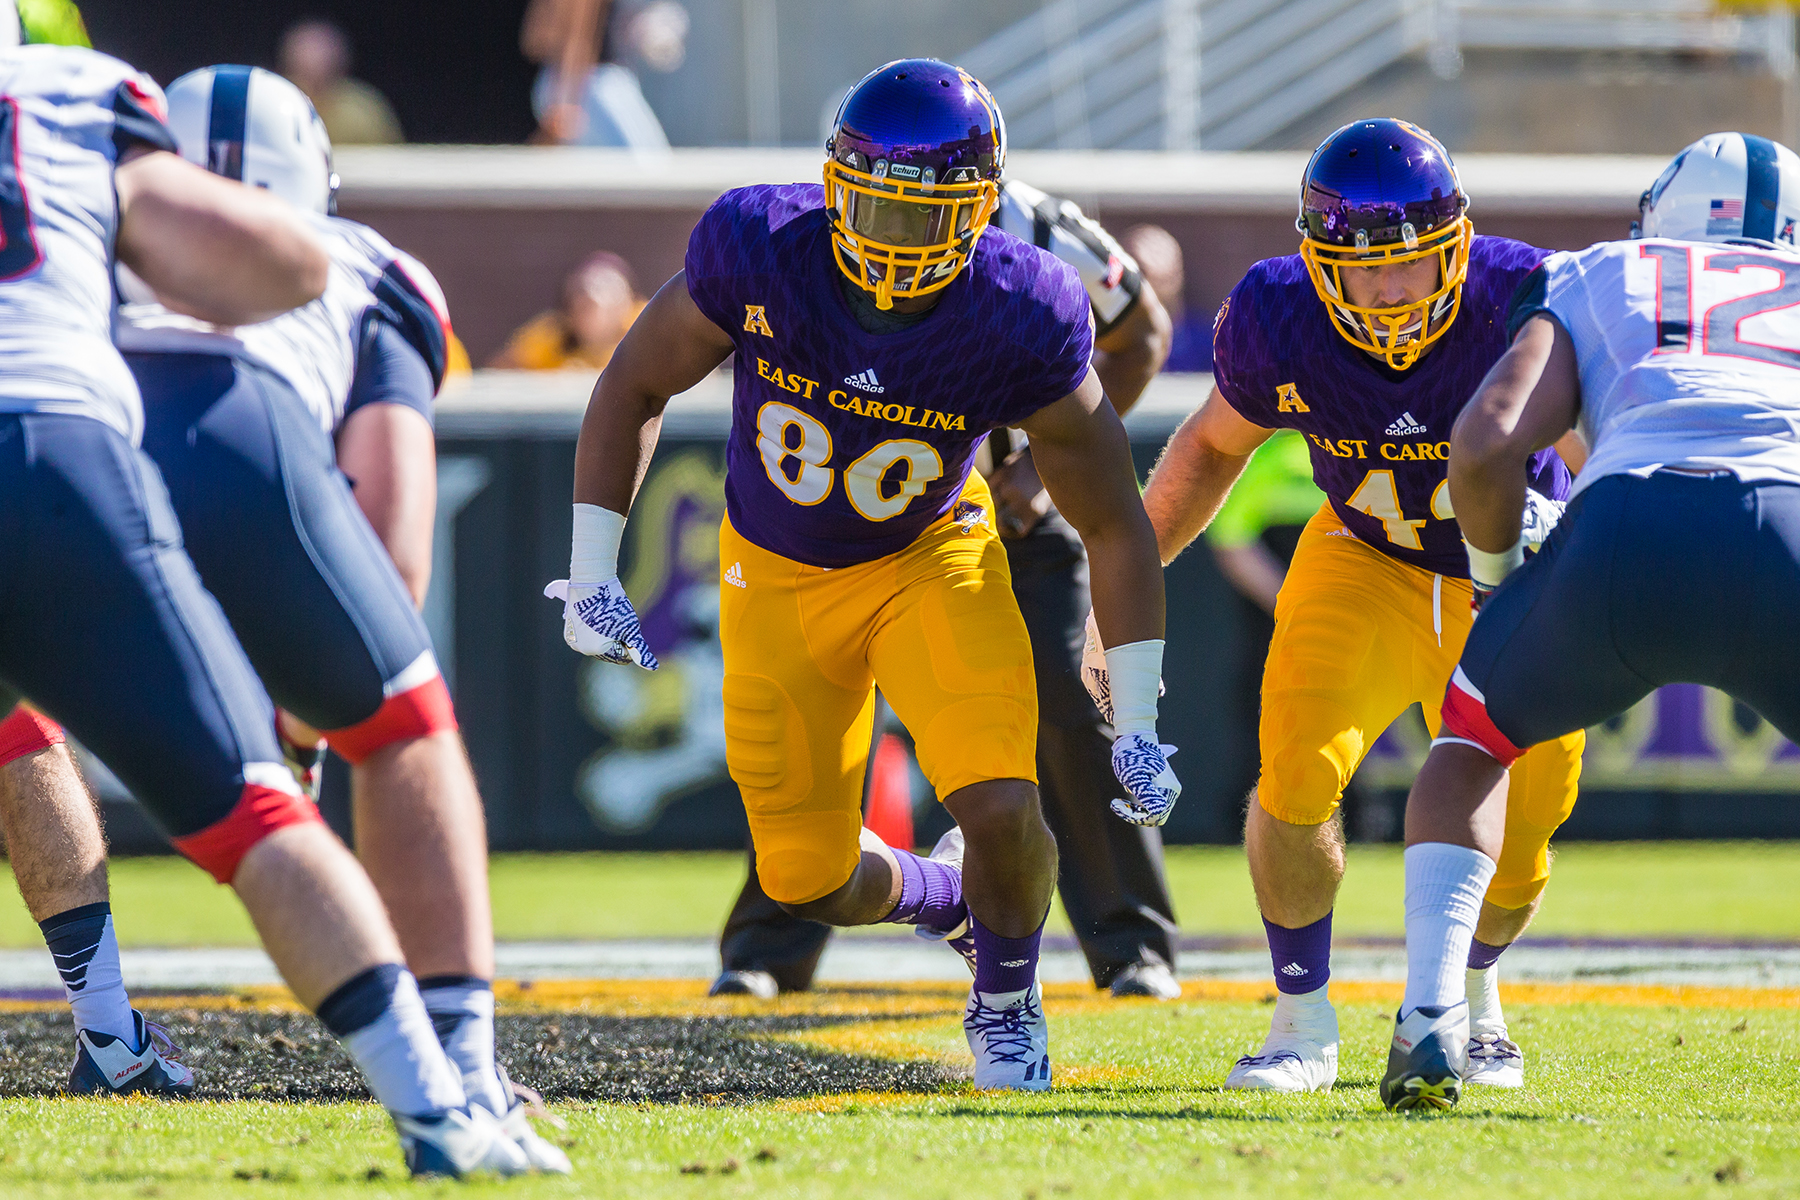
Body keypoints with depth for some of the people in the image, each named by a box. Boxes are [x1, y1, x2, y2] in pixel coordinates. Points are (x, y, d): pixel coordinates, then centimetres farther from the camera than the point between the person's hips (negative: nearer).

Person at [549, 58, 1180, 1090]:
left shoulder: (1021, 322, -26)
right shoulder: (762, 251, -26)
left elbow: (1114, 524, -15)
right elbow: (635, 389, -7)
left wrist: (1138, 726, -16)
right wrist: (592, 574, -10)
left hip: (930, 558, -1)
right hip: (778, 578, 1)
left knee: (1002, 809, -22)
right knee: (809, 880, 3)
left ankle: (1008, 998, 11)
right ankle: (945, 896, 39)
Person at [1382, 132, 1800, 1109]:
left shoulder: (1598, 279, 29)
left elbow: (1488, 442, 13)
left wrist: (1495, 573, 31)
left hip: (1628, 527, 0)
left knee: (1476, 735, 30)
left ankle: (1430, 1019, 13)